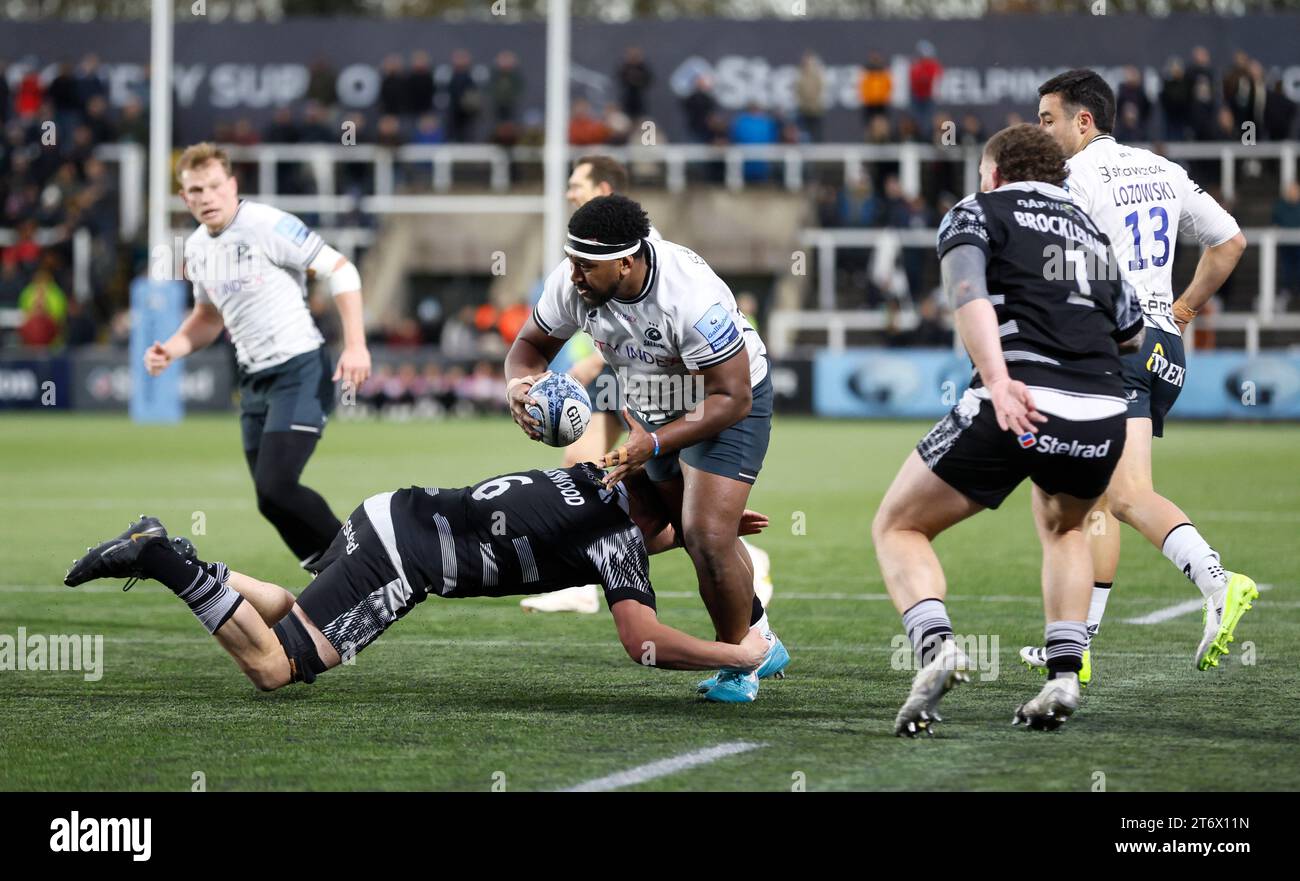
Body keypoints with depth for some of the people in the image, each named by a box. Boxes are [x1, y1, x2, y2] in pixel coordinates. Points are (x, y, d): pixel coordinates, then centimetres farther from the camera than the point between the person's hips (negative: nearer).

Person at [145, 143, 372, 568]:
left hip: (300, 371, -8)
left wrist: (355, 344, -18)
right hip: (254, 379, 8)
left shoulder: (267, 225, -13)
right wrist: (170, 350, 8)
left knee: (275, 488, -20)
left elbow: (340, 270, -11)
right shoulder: (197, 247, 11)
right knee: (271, 501, 4)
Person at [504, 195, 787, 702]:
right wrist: (517, 384, -28)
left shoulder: (691, 298, -40)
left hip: (728, 403, -7)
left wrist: (653, 445, -42)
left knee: (708, 538, -17)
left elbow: (732, 398, -33)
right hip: (651, 406, 7)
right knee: (689, 537, 15)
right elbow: (533, 343, -4)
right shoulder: (572, 282, -23)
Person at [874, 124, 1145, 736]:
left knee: (897, 528, 12)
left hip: (1018, 406, -5)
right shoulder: (1091, 231, 28)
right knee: (1063, 529, 34)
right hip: (1103, 419, 5)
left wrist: (997, 380, -21)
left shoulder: (978, 210, 13)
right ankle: (1064, 673, 15)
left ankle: (936, 645, -15)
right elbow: (1132, 332, 32)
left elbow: (968, 289, -7)